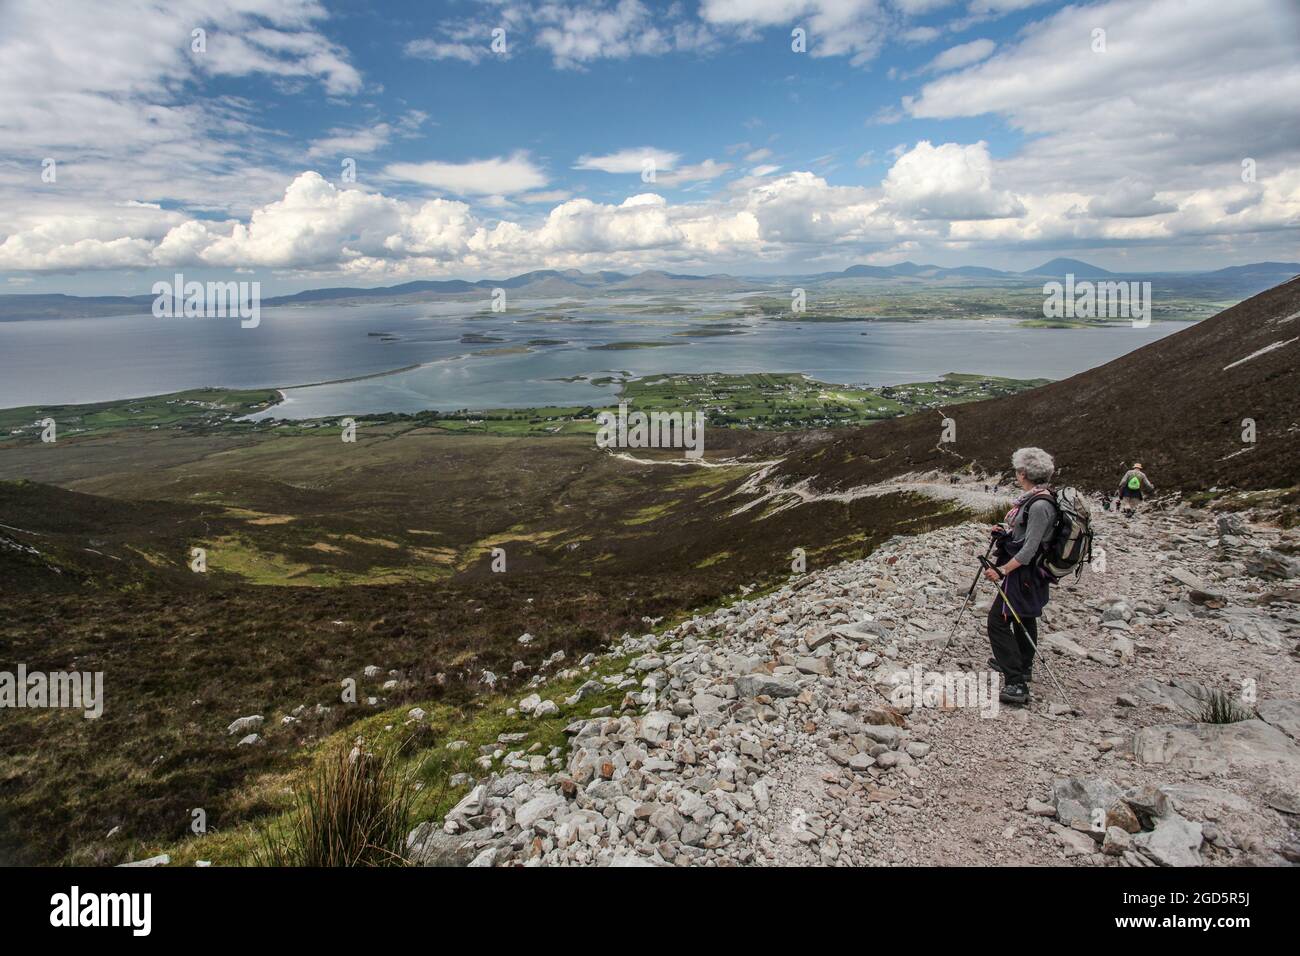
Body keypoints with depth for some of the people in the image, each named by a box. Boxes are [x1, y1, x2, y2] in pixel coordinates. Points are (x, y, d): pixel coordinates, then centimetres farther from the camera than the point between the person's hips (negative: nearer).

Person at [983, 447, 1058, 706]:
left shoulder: (1040, 505, -24)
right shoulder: (1033, 498, 5)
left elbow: (1030, 548, -26)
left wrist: (1003, 570, -27)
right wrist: (1005, 531, 6)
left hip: (1024, 573, -10)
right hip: (1028, 572, 11)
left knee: (998, 621, -10)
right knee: (1024, 618, 23)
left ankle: (1016, 684, -11)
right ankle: (1021, 666, 41)